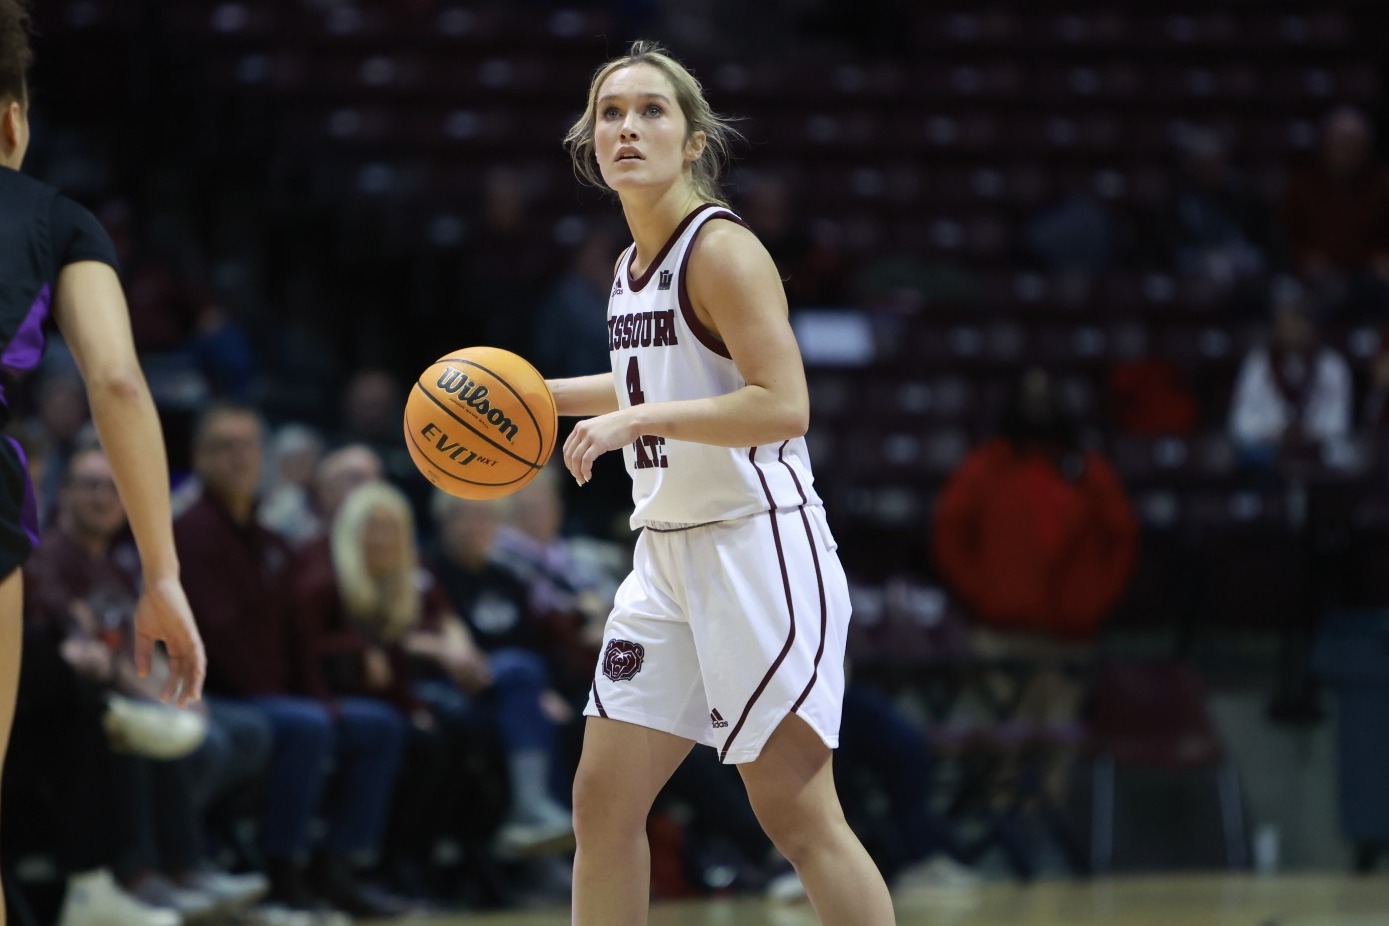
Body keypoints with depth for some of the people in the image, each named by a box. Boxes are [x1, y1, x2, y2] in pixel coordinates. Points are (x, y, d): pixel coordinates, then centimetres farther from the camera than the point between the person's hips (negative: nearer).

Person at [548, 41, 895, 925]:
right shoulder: (633, 266, 11)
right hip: (669, 553, 9)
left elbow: (783, 406, -23)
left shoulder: (721, 249, -14)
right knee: (605, 799, 7)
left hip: (758, 545, -9)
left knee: (796, 812, -8)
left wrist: (638, 419, -24)